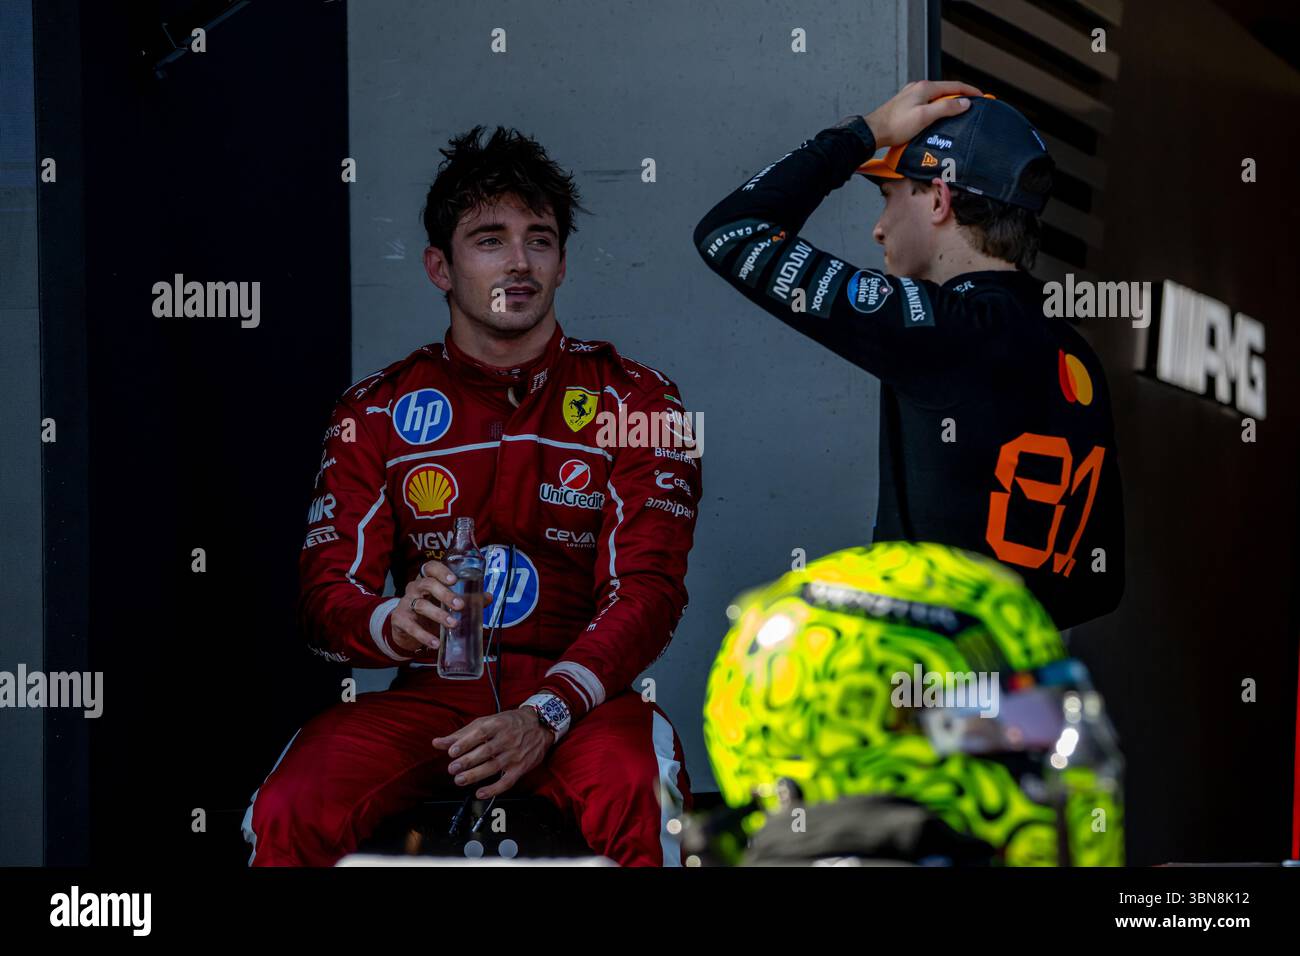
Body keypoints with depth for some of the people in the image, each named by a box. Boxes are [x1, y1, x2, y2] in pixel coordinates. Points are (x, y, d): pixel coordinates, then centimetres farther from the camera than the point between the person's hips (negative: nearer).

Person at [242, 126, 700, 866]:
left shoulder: (632, 402, 4)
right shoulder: (377, 412, 9)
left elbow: (648, 590, -5)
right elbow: (328, 592, 3)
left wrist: (545, 714, -22)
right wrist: (397, 624, -23)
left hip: (576, 699, -1)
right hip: (430, 695, 2)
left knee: (638, 798, -36)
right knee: (286, 817, -26)